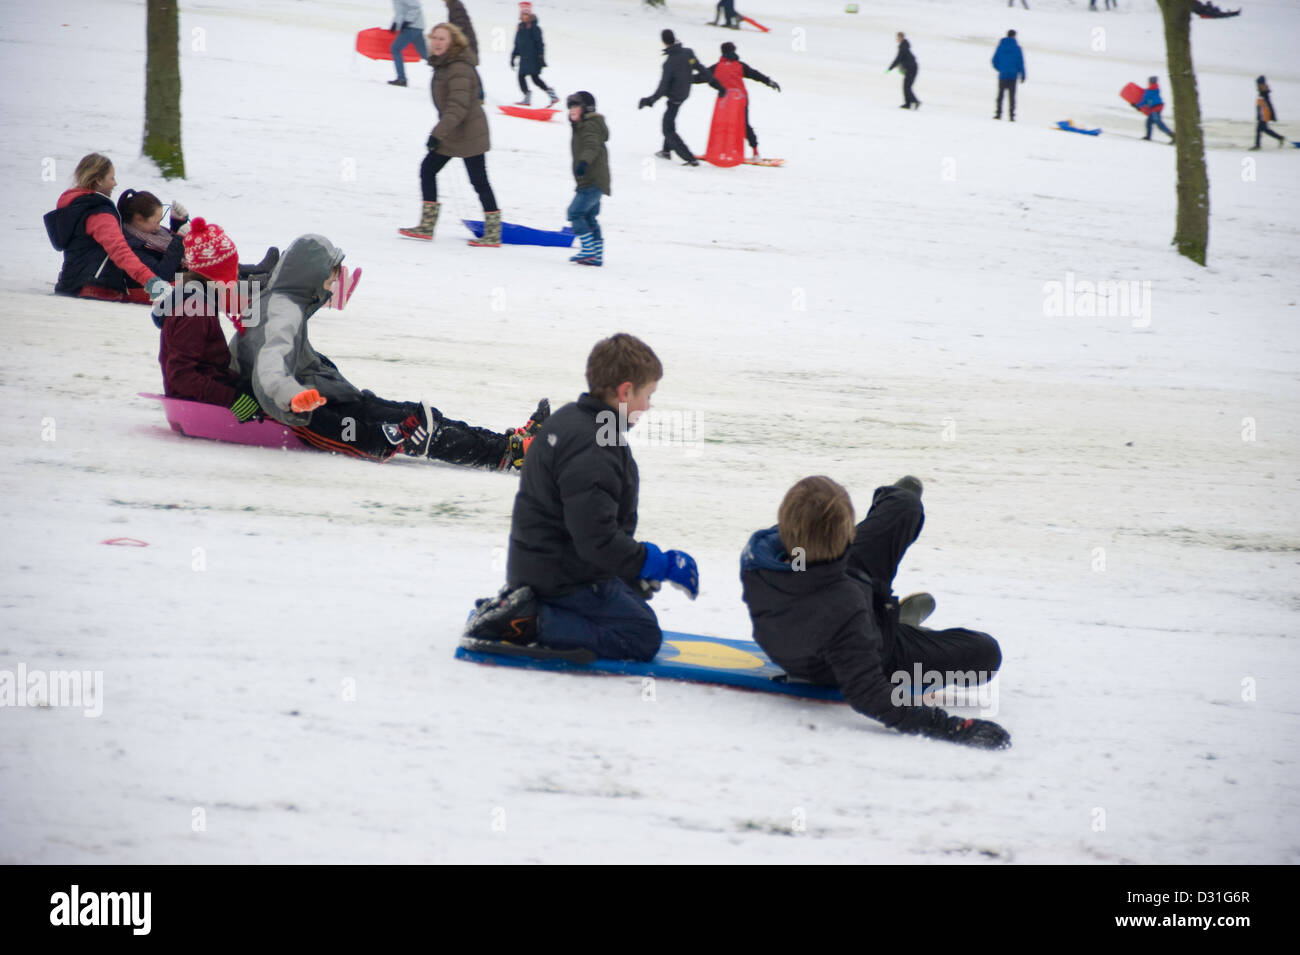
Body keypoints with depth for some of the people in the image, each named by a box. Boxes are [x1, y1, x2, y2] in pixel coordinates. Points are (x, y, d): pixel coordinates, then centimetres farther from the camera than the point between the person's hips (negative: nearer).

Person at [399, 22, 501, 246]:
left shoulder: (459, 69, -23)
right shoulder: (443, 64, 8)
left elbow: (458, 106, -29)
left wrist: (438, 133, -32)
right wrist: (440, 132, 26)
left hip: (468, 133, -10)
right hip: (450, 133, 10)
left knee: (479, 181, -4)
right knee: (428, 169, 9)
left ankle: (494, 234, 4)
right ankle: (426, 227, 14)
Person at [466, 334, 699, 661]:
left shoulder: (569, 418, 7)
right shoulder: (590, 453, -26)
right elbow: (598, 541, -29)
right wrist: (662, 564, -19)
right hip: (563, 577, -10)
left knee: (634, 601, 26)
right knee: (643, 637, -8)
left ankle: (524, 605, 10)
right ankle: (530, 622, -13)